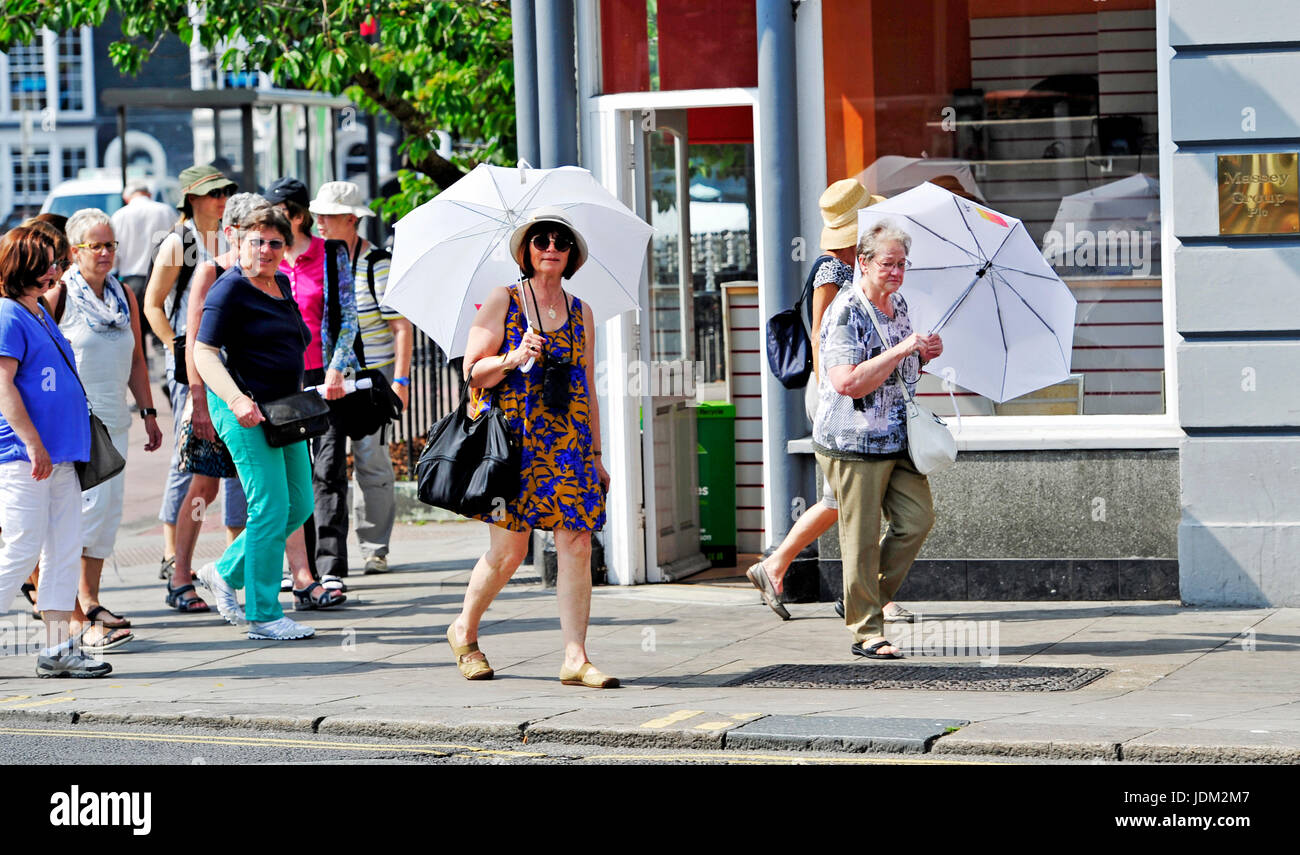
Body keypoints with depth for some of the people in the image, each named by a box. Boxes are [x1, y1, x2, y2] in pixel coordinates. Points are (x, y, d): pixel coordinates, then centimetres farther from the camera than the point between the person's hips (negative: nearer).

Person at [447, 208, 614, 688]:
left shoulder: (581, 313, 14)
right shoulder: (502, 302, 2)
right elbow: (472, 371, 0)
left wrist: (597, 457, 16)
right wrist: (514, 359, -18)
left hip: (569, 445, 4)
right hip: (513, 441, -4)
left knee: (577, 545, -7)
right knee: (509, 550, -3)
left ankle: (575, 660, -6)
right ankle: (464, 631, 22)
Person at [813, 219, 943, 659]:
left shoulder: (898, 304, 11)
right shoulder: (847, 312, -16)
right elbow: (848, 382, -27)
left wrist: (923, 356, 4)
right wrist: (901, 351, -27)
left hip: (898, 439, 8)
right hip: (854, 443, -8)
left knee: (918, 517, 5)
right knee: (862, 536, -3)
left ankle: (872, 597, 22)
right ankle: (866, 632, 4)